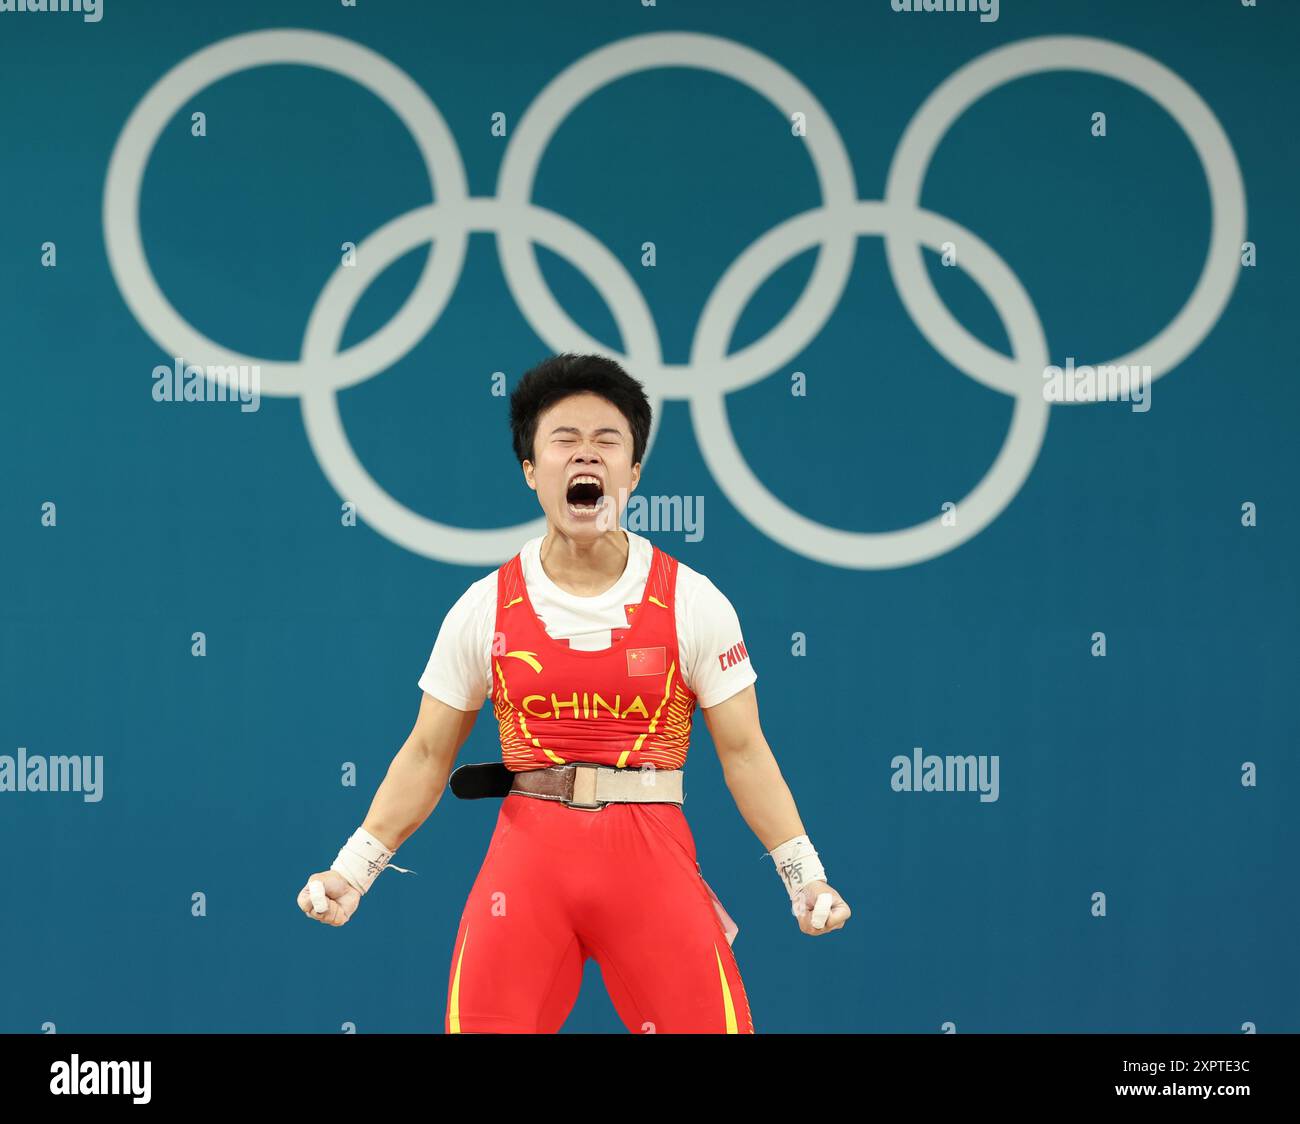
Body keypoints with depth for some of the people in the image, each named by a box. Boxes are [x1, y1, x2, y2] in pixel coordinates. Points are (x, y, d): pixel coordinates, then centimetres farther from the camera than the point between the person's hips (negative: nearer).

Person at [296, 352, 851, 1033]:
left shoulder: (691, 601, 1)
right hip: (528, 851, 1)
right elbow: (427, 755, 10)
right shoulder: (485, 608, 4)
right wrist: (352, 870, 3)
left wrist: (805, 876, -5)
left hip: (651, 856, -1)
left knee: (712, 1024, -7)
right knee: (480, 1025, -4)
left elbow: (743, 752, 3)